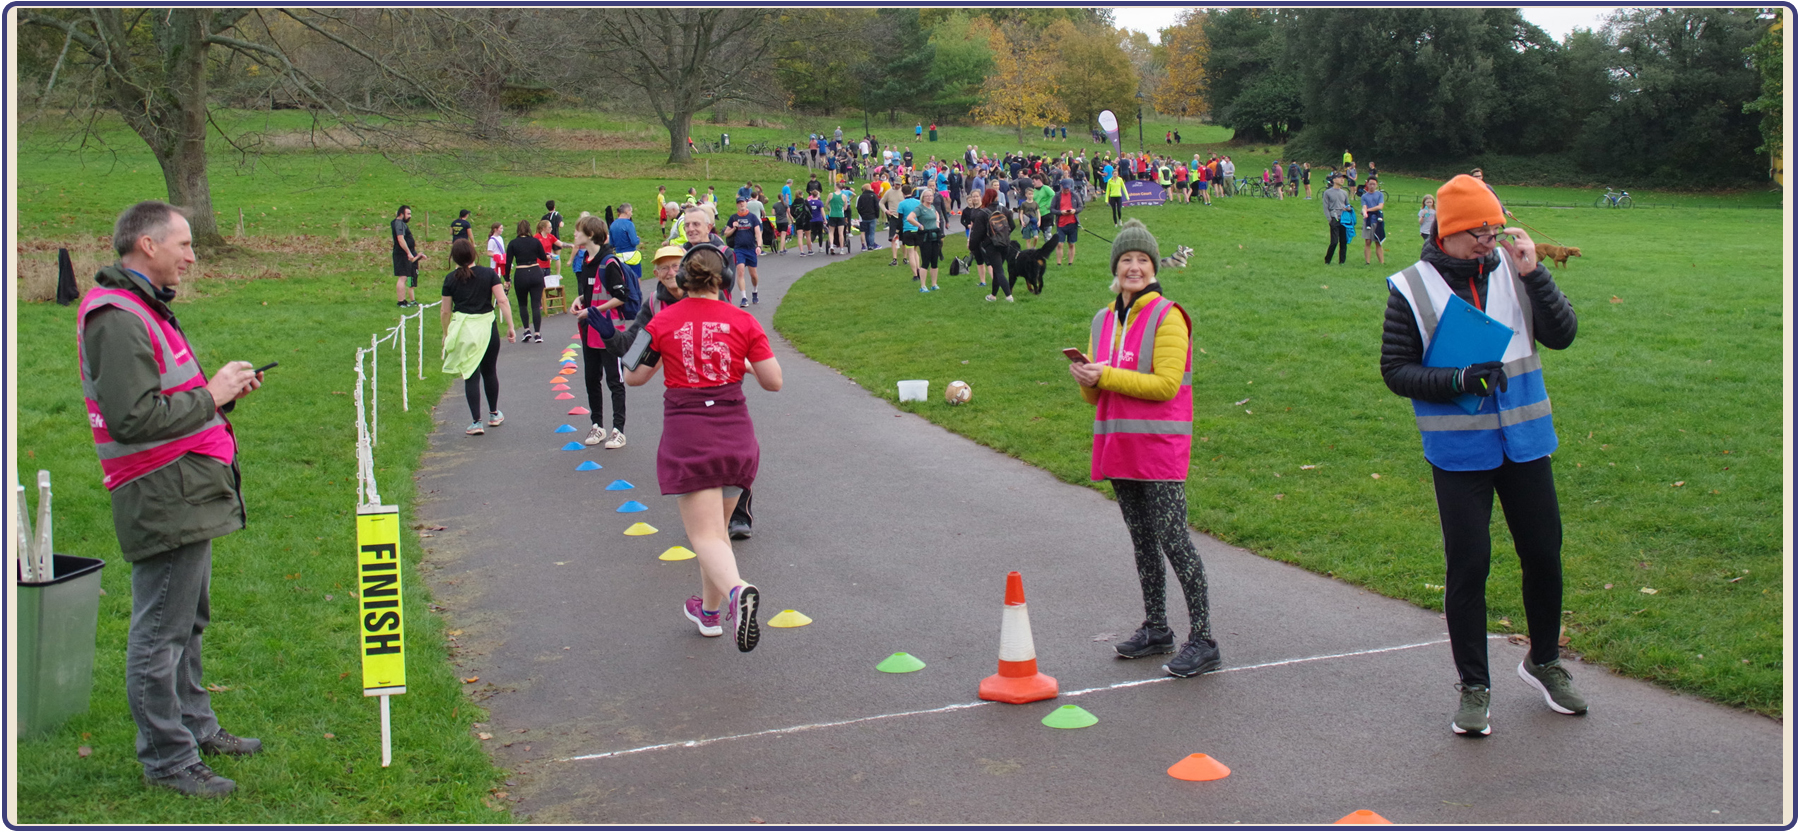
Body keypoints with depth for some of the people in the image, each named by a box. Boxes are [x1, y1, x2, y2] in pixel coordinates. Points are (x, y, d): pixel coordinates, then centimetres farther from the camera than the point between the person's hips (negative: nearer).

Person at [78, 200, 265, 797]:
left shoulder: (144, 310, 17)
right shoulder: (117, 319, -17)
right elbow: (134, 418, -25)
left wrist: (224, 390, 7)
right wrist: (211, 395, -16)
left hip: (186, 499, 11)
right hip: (164, 505, -11)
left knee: (187, 621, 22)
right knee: (159, 634, -1)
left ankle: (195, 726, 36)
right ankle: (167, 759, 9)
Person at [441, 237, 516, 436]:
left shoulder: (450, 279, -1)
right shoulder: (489, 274, -2)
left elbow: (445, 311, 3)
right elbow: (502, 301, -8)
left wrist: (446, 333, 17)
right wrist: (510, 326, -3)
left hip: (463, 330, -1)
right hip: (487, 327, 1)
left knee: (471, 376, 3)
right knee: (490, 372, 18)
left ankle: (476, 422, -1)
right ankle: (494, 414, 31)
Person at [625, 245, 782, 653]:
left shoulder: (663, 322, -2)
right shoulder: (743, 321, -1)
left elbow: (634, 377, 7)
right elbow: (774, 381, -2)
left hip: (687, 436, -3)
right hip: (736, 435, 3)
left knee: (706, 535, -8)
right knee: (717, 527, 21)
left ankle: (737, 591, -37)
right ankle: (710, 611, 33)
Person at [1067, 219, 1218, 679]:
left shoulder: (1167, 317, -8)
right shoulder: (1103, 320, 13)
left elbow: (1165, 384, -16)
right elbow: (1095, 396, 16)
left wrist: (1107, 376, -17)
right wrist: (1087, 380, -7)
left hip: (1160, 443, -7)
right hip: (1118, 445, 7)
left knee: (1172, 537, -9)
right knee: (1141, 538, 15)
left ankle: (1202, 640, -2)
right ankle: (1156, 630, 27)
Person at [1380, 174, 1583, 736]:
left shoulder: (1511, 272, 1)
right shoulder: (1411, 288, -6)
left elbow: (1562, 335, -4)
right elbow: (1395, 370, -5)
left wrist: (1534, 275, -16)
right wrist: (1457, 381, -19)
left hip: (1525, 442, 3)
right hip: (1459, 452, -3)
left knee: (1543, 553, 11)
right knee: (1468, 565, 0)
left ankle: (1544, 661, 35)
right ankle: (1473, 686, 16)